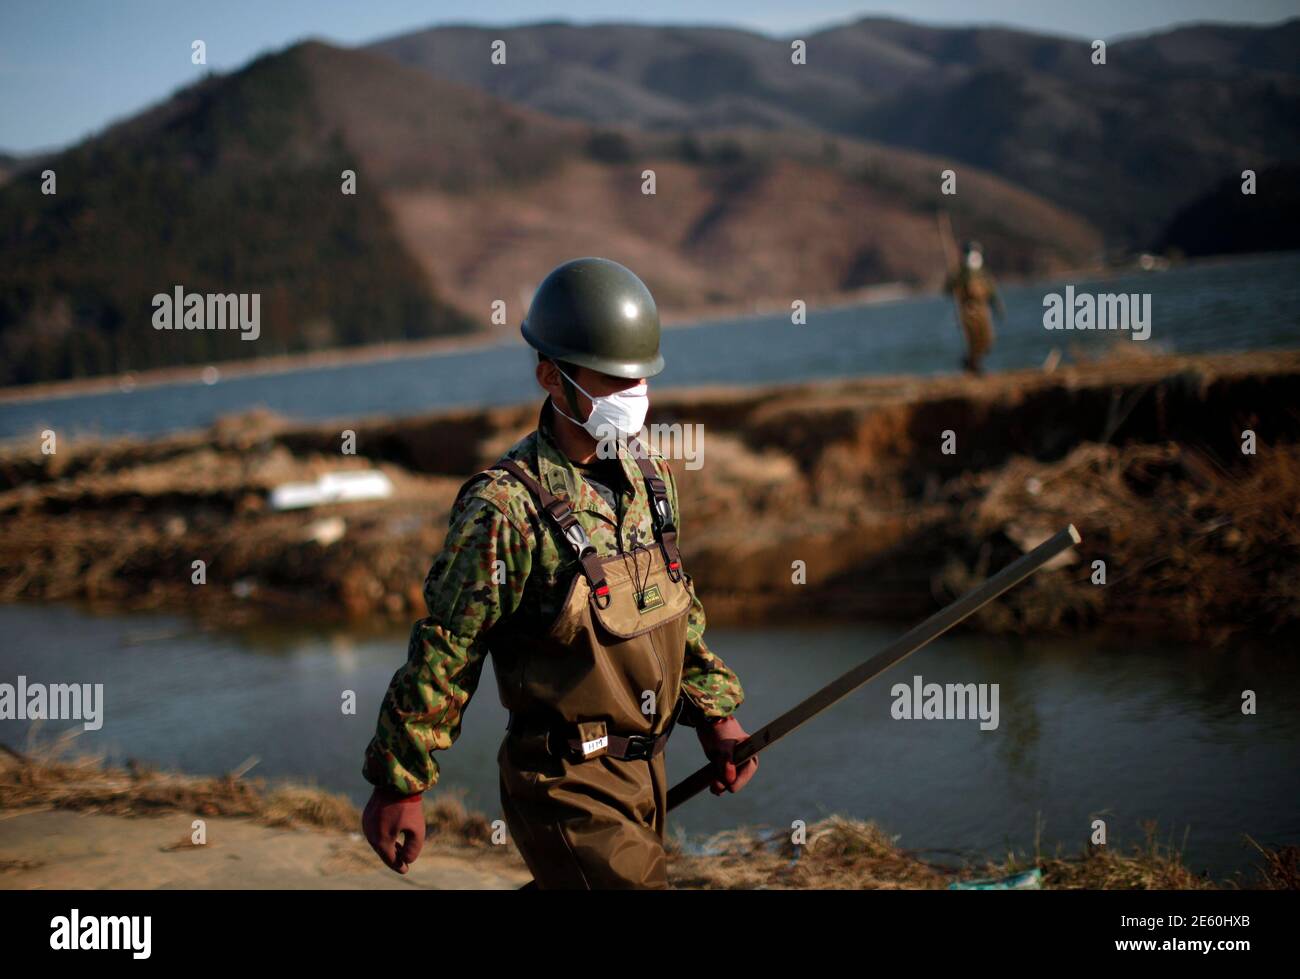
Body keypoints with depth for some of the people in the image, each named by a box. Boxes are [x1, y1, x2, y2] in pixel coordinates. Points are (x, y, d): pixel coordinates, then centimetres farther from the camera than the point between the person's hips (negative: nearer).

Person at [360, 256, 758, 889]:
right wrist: (398, 785, -11)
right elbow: (443, 652, -15)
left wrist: (715, 712, 13)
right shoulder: (508, 507, -19)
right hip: (566, 786, -7)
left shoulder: (648, 478, 6)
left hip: (642, 770, 8)